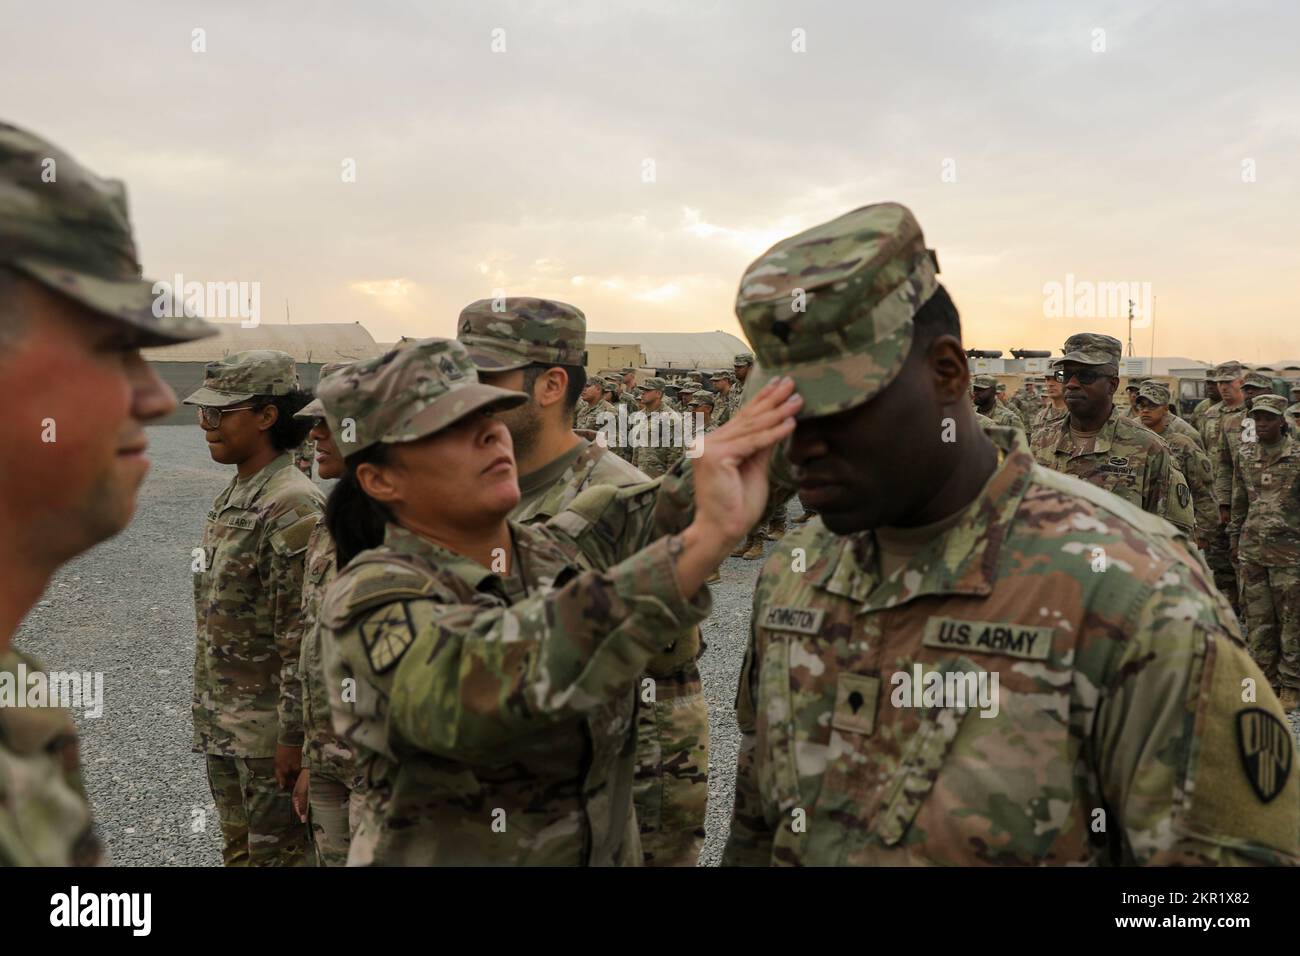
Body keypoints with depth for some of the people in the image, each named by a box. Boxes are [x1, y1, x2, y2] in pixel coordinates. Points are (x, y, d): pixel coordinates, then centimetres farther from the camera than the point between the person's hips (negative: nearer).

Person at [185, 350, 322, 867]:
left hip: (269, 729, -9)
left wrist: (293, 735, -21)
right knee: (238, 850, 21)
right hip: (222, 724, 9)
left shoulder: (294, 508, -21)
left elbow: (305, 638, -23)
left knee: (279, 852, 5)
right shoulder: (231, 498, 9)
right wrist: (208, 712, 19)